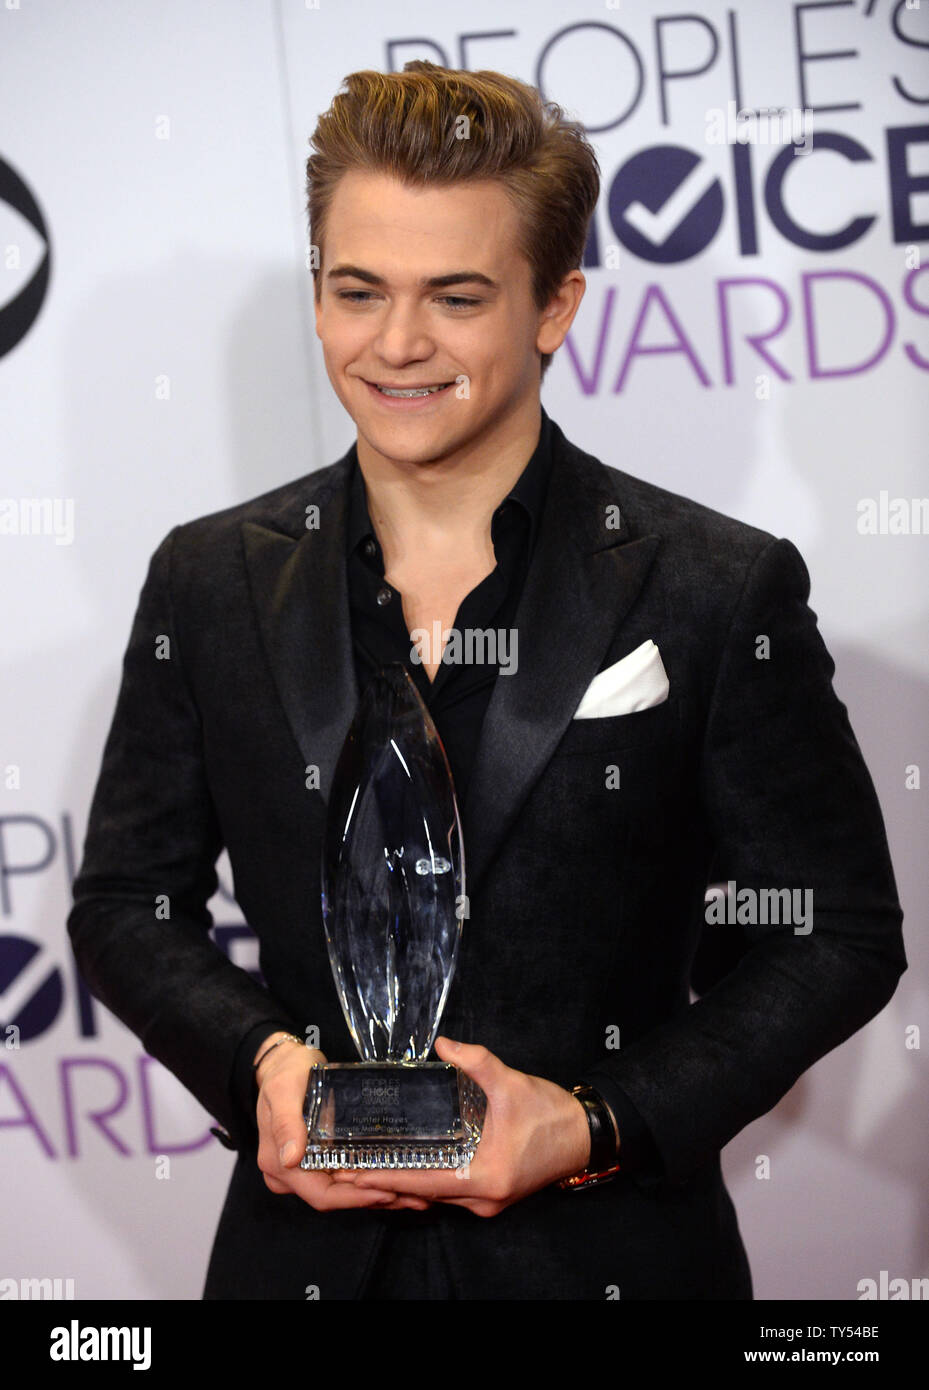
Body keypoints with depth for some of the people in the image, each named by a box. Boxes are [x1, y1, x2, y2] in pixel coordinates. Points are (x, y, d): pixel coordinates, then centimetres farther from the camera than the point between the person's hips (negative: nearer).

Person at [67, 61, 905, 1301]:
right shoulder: (209, 582, 1)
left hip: (614, 1254, -2)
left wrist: (599, 1123, -15)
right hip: (304, 1251, 2)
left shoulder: (725, 591, -7)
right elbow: (127, 904, 7)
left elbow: (838, 932, -4)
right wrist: (259, 1062, -12)